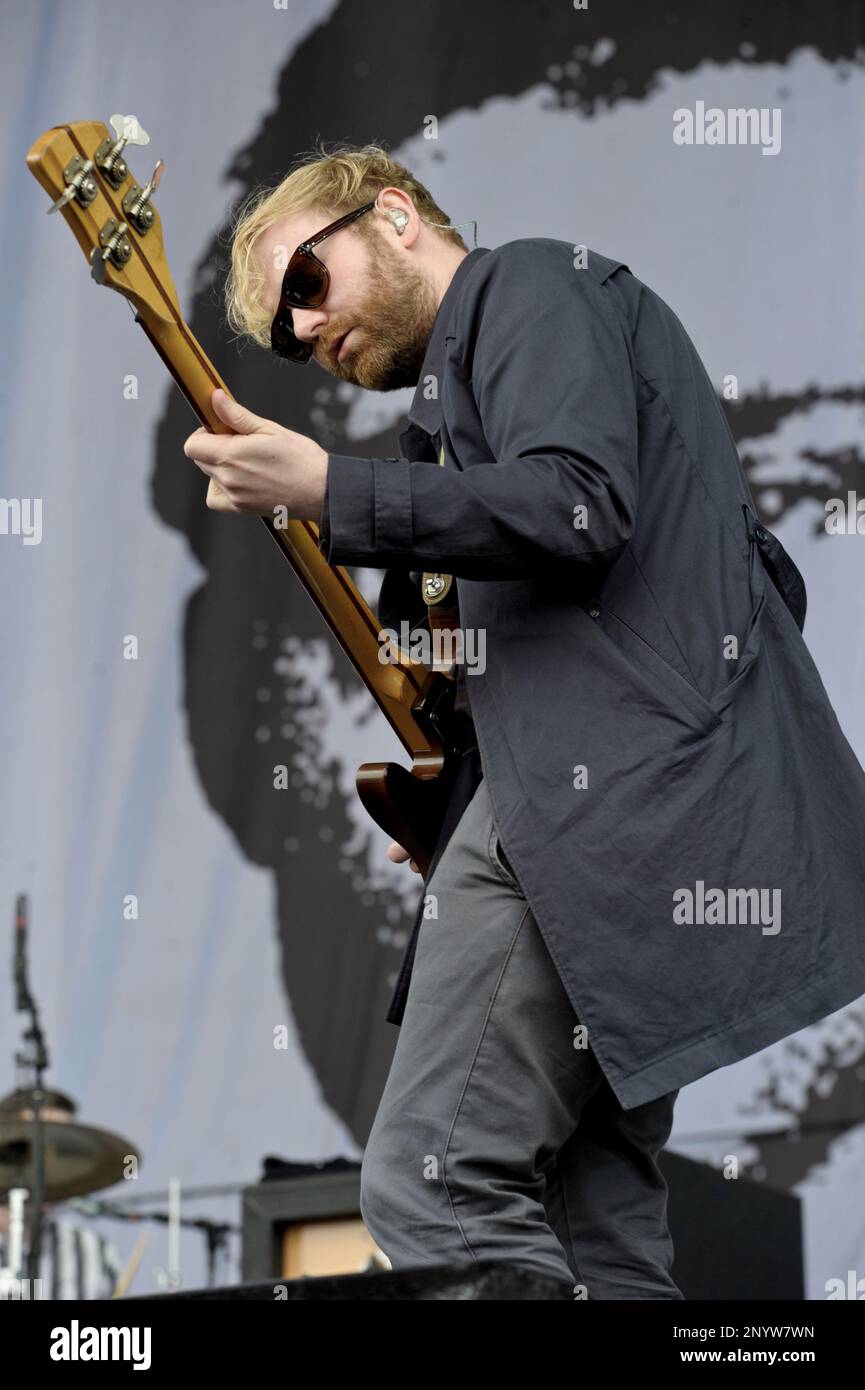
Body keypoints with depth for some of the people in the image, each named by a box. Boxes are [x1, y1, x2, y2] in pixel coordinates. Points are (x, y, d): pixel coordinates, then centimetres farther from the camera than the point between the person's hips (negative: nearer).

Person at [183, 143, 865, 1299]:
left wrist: (328, 491, -19)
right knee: (591, 1204, 8)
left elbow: (577, 510, -18)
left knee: (434, 1188, -15)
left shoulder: (528, 283, 1)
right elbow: (769, 576, 27)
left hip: (600, 791, -11)